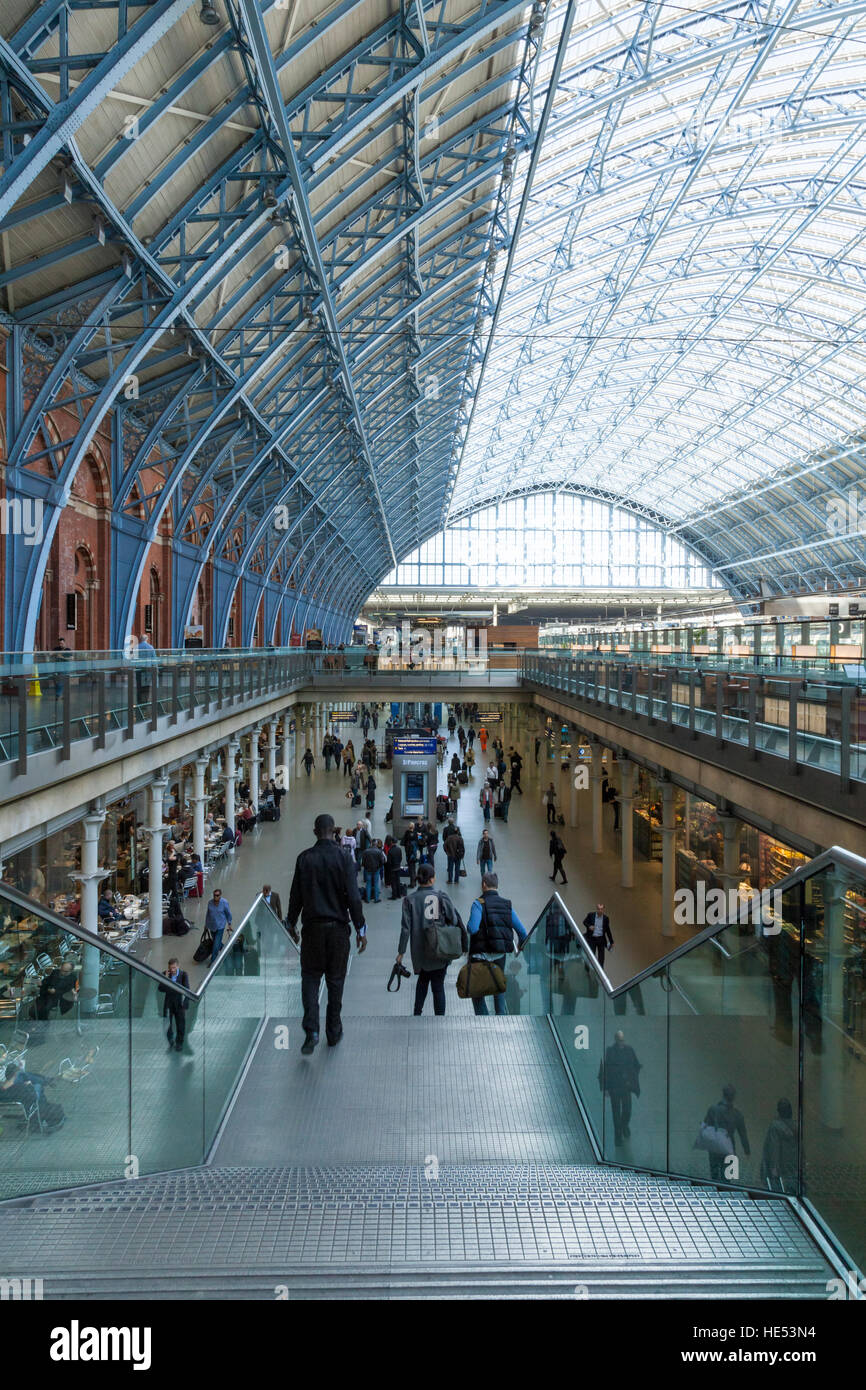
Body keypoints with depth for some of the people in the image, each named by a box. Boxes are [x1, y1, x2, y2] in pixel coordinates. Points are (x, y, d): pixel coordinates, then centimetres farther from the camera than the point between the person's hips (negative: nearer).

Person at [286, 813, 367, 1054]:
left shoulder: (304, 858, -3)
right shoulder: (343, 857, -9)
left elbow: (296, 894, 2)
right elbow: (353, 896, -11)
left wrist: (291, 923, 15)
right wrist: (361, 928, -5)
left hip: (312, 926, 1)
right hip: (338, 927, -1)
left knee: (310, 977, 9)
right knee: (335, 979, 12)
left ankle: (311, 1030, -5)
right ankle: (333, 1031, 20)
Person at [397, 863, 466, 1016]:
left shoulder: (410, 900, -5)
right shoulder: (442, 897, -6)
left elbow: (406, 928, -6)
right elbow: (455, 921, -5)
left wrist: (401, 952, -1)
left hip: (419, 951, 1)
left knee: (423, 980, 24)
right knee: (438, 985, 7)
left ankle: (417, 1014, 21)